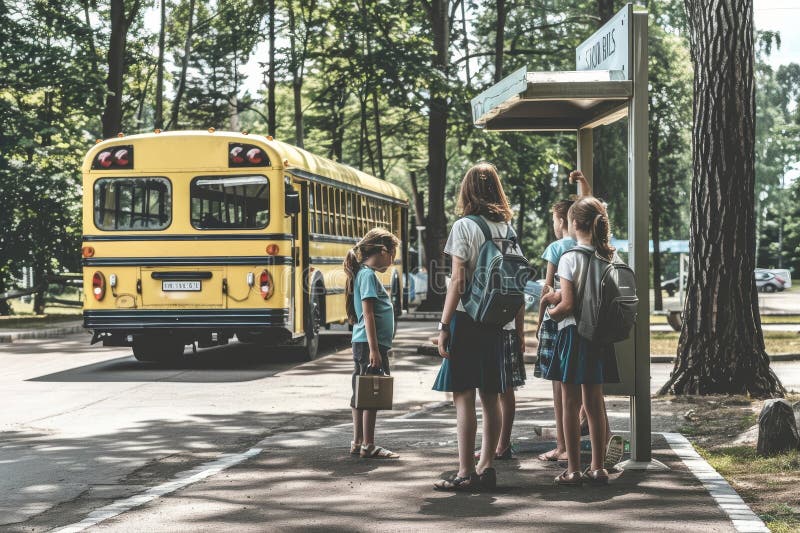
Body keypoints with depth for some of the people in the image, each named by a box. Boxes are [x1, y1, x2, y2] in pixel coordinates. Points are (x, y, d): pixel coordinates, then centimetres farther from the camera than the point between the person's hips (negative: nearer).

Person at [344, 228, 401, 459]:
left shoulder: (365, 273, 17)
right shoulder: (368, 275, -12)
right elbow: (368, 314, -18)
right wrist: (374, 350, -21)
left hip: (362, 345, 10)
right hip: (369, 344, -10)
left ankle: (358, 443, 19)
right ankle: (368, 446, -2)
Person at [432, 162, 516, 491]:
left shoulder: (464, 226, -7)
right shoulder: (507, 229, 10)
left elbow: (457, 282, -13)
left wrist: (444, 326, -10)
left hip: (467, 318, -6)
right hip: (497, 322, 6)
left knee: (463, 396, -4)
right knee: (491, 397, 10)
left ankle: (466, 474, -4)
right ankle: (486, 467, 15)